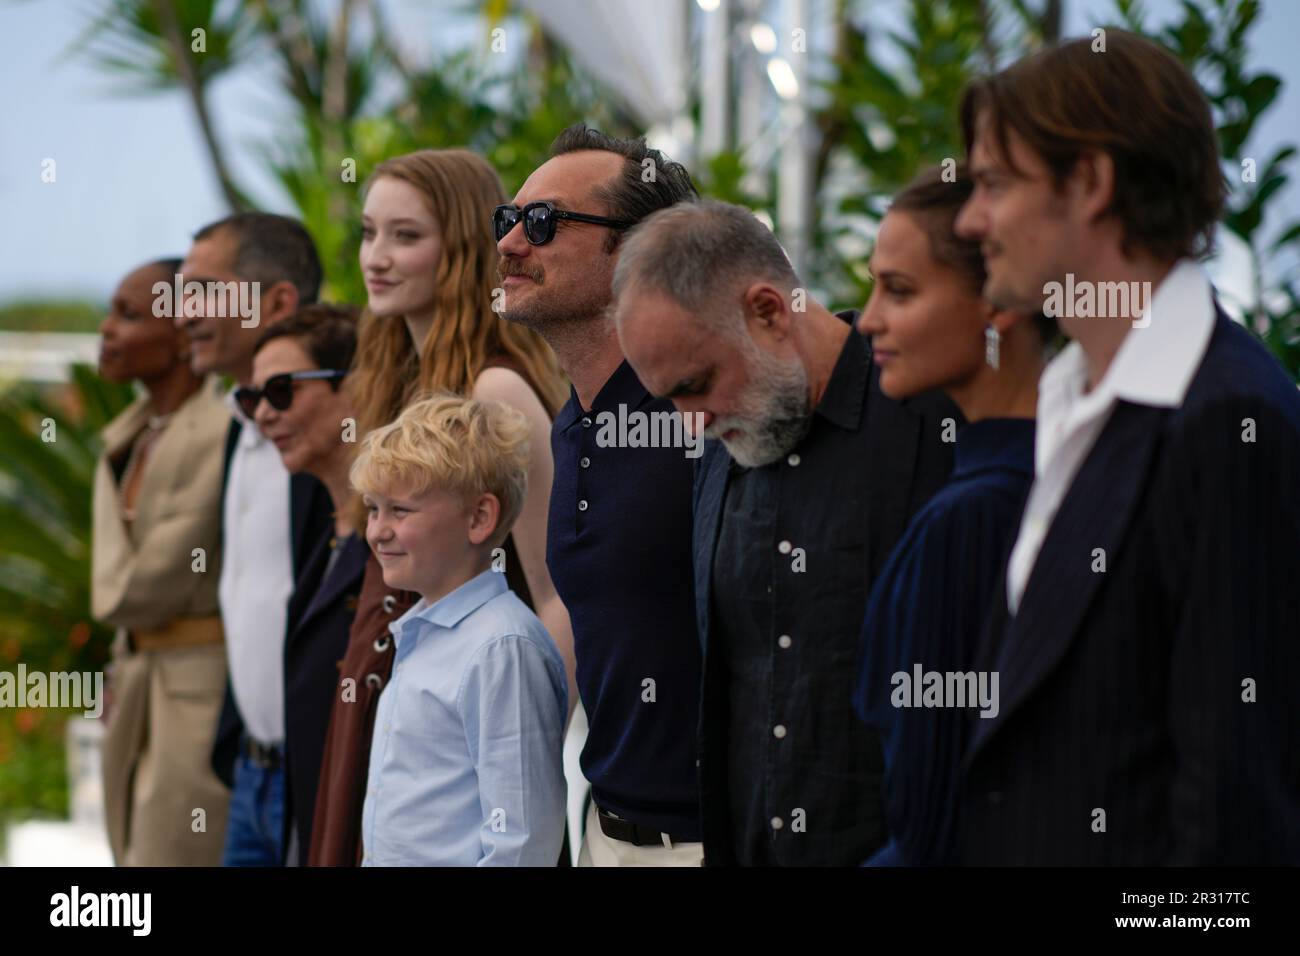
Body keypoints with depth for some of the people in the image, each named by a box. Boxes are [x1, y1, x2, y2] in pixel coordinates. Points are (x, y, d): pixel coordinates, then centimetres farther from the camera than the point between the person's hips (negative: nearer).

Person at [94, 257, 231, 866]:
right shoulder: (129, 435, 13)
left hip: (201, 695, -9)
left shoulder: (220, 433, -16)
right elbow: (111, 587, 12)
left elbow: (162, 577, -16)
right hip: (139, 685, 9)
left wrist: (119, 600, 1)